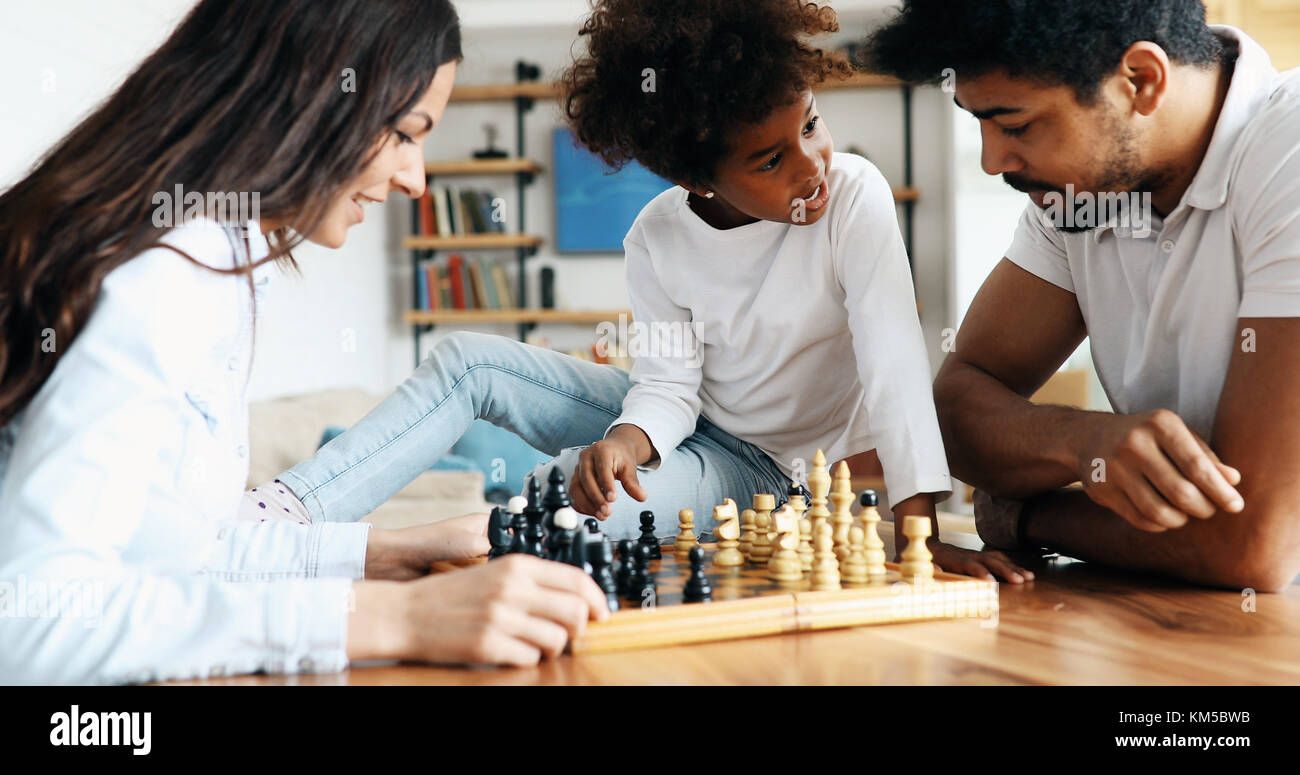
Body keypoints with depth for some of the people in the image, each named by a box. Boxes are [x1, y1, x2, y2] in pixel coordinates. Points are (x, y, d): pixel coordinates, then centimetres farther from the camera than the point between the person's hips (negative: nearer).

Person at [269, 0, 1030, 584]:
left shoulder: (855, 194, -24)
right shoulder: (659, 236, -13)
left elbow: (894, 361, -28)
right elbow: (669, 382, -10)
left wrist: (920, 531, -35)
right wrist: (624, 443, -34)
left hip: (764, 467, -4)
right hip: (688, 418, 5)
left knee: (558, 494, -31)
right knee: (467, 360, -6)